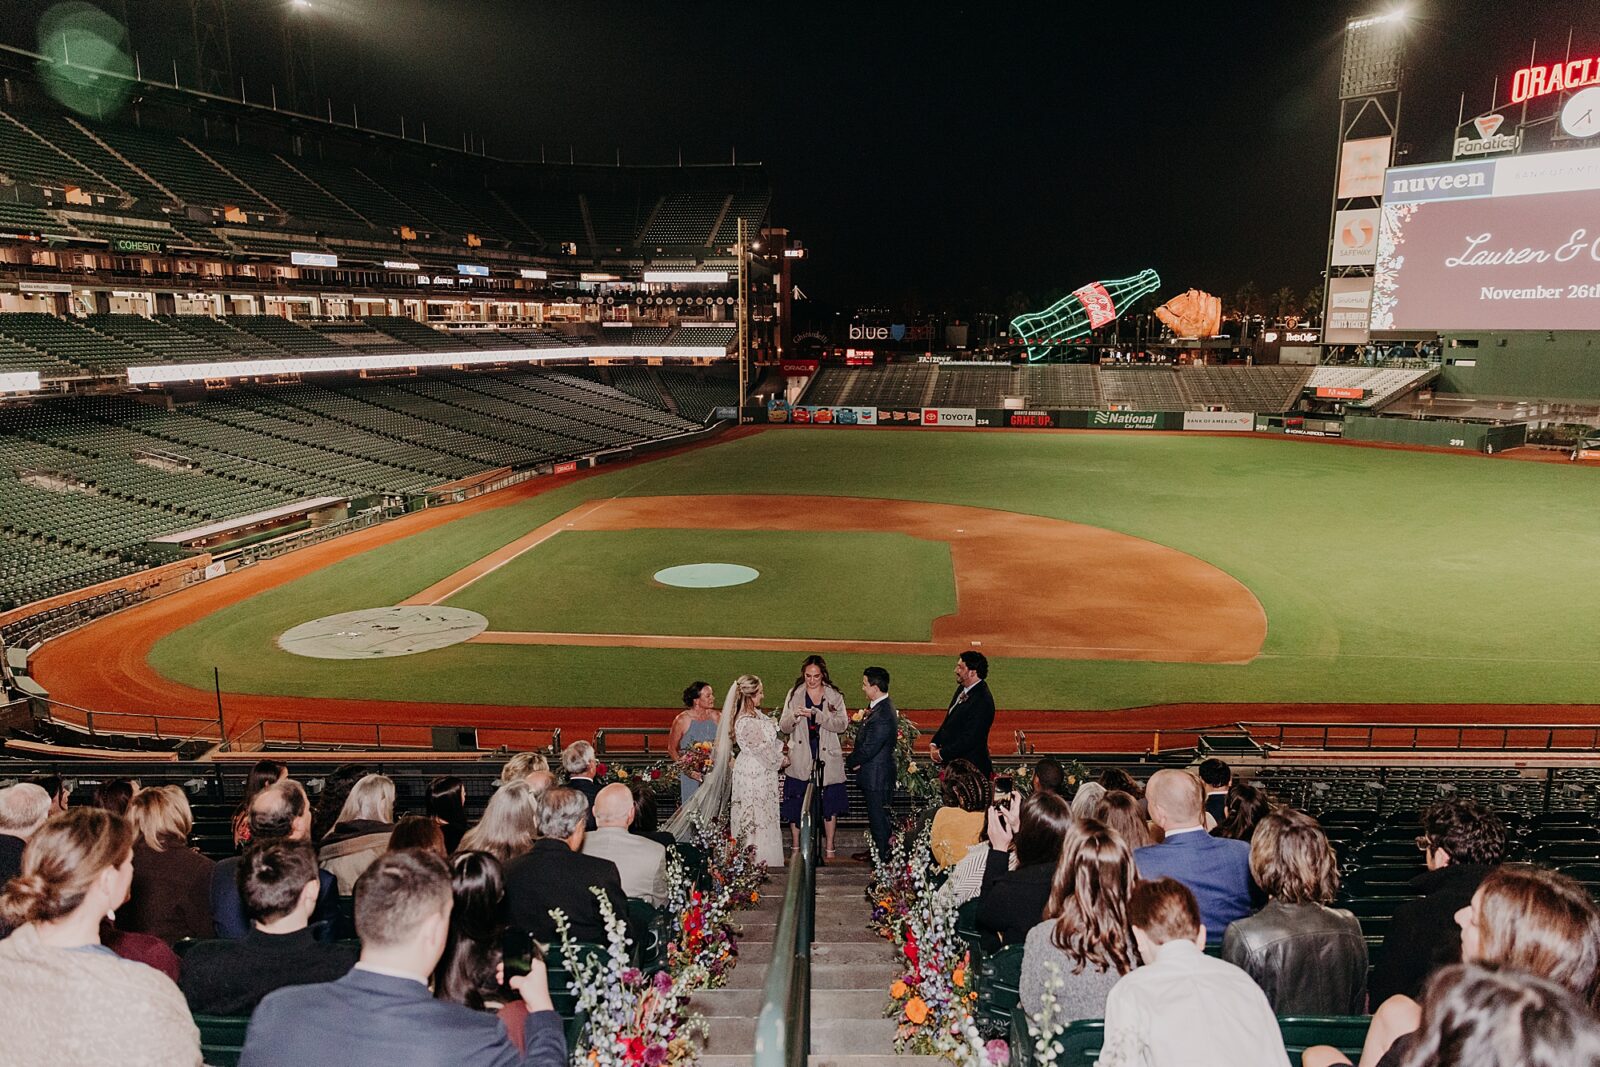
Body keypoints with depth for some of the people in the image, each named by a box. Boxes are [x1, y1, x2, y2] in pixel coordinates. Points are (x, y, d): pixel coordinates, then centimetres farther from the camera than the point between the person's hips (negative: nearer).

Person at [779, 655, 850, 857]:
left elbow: (842, 725, -10)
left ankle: (829, 848, 18)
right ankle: (796, 848, 14)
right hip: (800, 759, 0)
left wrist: (817, 714, -21)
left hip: (827, 757, 0)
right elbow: (783, 727, 2)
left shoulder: (834, 696, 3)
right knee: (796, 803, 2)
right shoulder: (794, 694, 4)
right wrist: (794, 715, -20)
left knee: (829, 802, 6)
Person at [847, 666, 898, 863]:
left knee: (878, 816, 4)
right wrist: (855, 760, 1)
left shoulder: (883, 716, -28)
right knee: (874, 814, 22)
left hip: (877, 775, -10)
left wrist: (851, 762, -9)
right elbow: (864, 738, 12)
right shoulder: (877, 706, 4)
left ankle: (882, 858, 18)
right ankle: (876, 850, 37)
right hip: (872, 773, 10)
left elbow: (868, 749, -25)